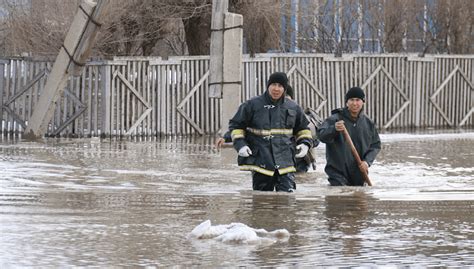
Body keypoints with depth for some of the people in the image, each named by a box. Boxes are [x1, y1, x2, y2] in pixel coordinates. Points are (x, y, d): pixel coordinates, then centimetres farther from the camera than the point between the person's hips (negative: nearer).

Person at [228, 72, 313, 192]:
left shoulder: (293, 107, 9)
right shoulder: (252, 105, 0)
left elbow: (302, 128, 24)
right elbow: (236, 125, 7)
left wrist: (305, 144, 5)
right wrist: (240, 144, -8)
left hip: (285, 162, 1)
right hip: (260, 161, -1)